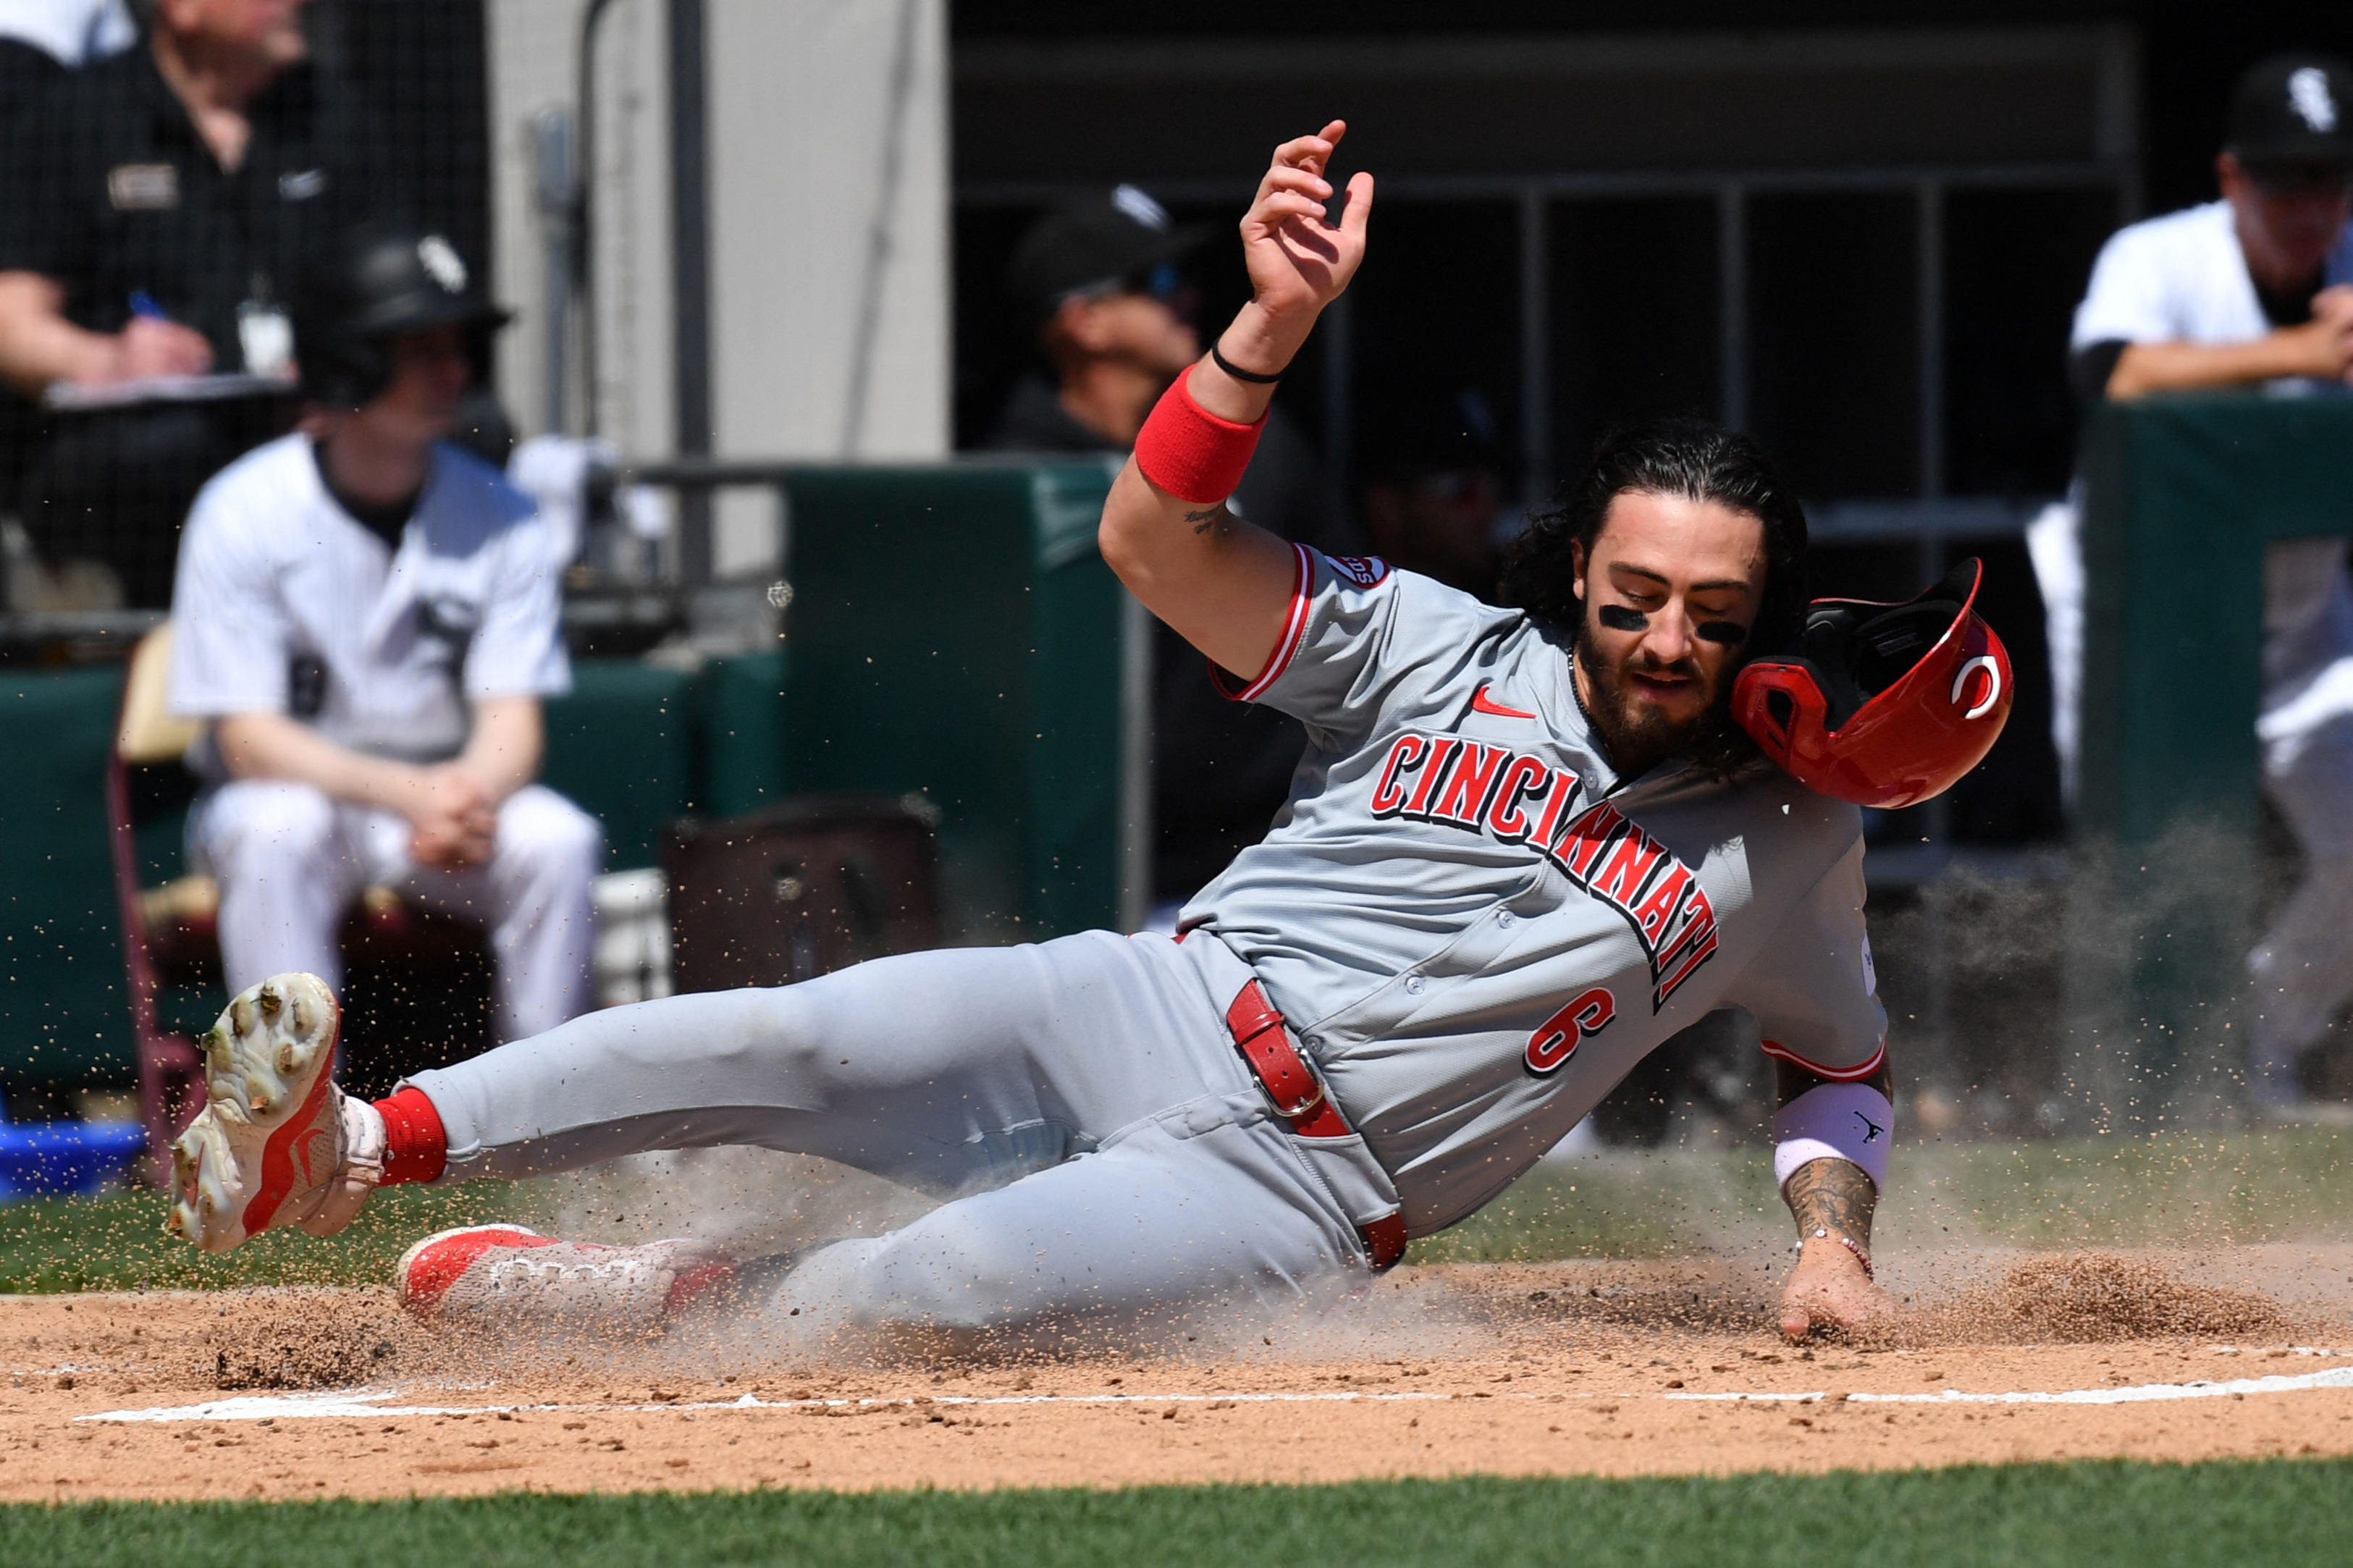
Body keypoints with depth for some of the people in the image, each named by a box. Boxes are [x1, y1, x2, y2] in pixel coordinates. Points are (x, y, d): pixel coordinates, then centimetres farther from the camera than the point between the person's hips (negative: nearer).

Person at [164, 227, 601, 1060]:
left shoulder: (502, 517, -3)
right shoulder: (243, 513, -12)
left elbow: (512, 724, -6)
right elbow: (248, 738, -16)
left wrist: (471, 792, -31)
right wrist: (408, 793, -31)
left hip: (454, 785, 3)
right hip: (293, 783, -3)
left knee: (558, 837, -26)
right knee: (280, 830, -35)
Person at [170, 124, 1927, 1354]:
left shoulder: (1789, 844, 7)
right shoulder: (1453, 654, 6)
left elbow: (1842, 1058, 23)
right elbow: (1159, 536, -1)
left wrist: (1833, 1233, 3)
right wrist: (1279, 319, -15)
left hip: (1302, 1195, -1)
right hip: (1152, 1010, 1)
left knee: (959, 1279, -32)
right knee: (799, 1038, -26)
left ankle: (610, 1303, -20)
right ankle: (349, 1150, -31)